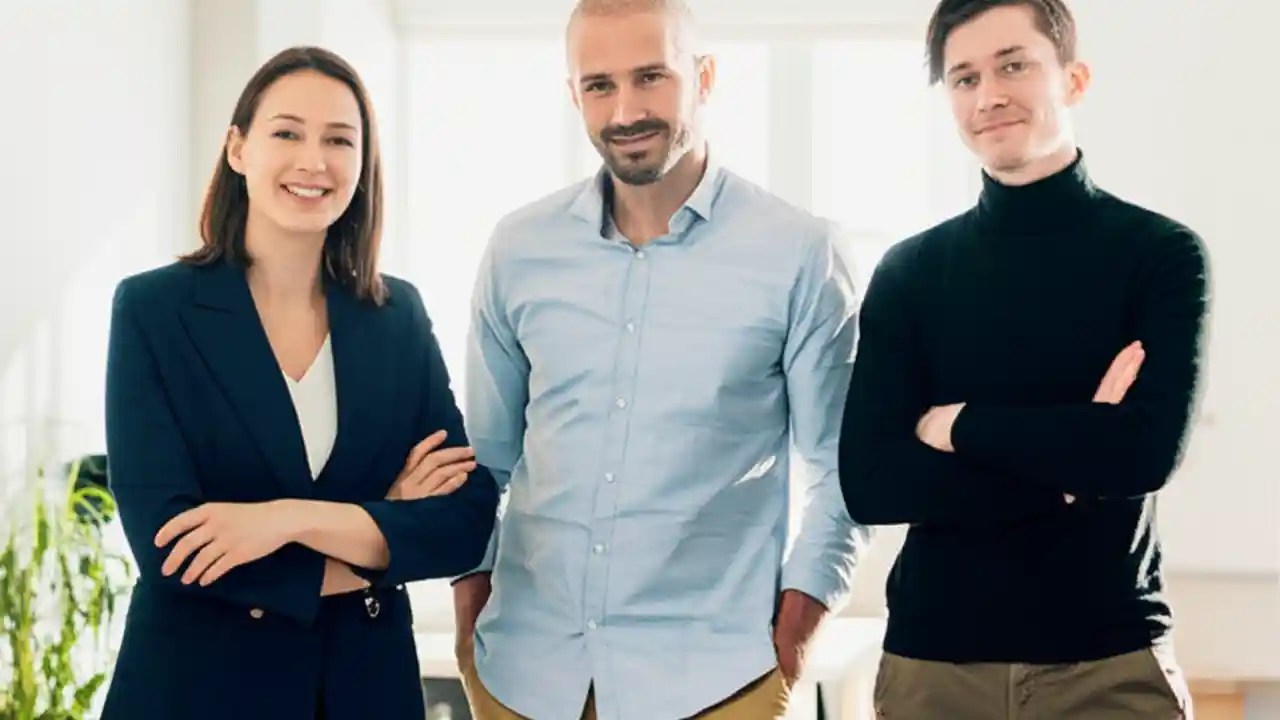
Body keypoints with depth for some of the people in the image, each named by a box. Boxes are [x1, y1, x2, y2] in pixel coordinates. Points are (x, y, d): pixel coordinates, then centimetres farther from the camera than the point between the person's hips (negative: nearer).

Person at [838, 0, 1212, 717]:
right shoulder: (908, 272, 3)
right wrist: (1077, 458, -14)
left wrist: (957, 424, -8)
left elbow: (1146, 451, -16)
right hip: (933, 654, 2)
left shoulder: (1161, 253, -2)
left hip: (1110, 656, -1)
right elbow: (869, 484, -7)